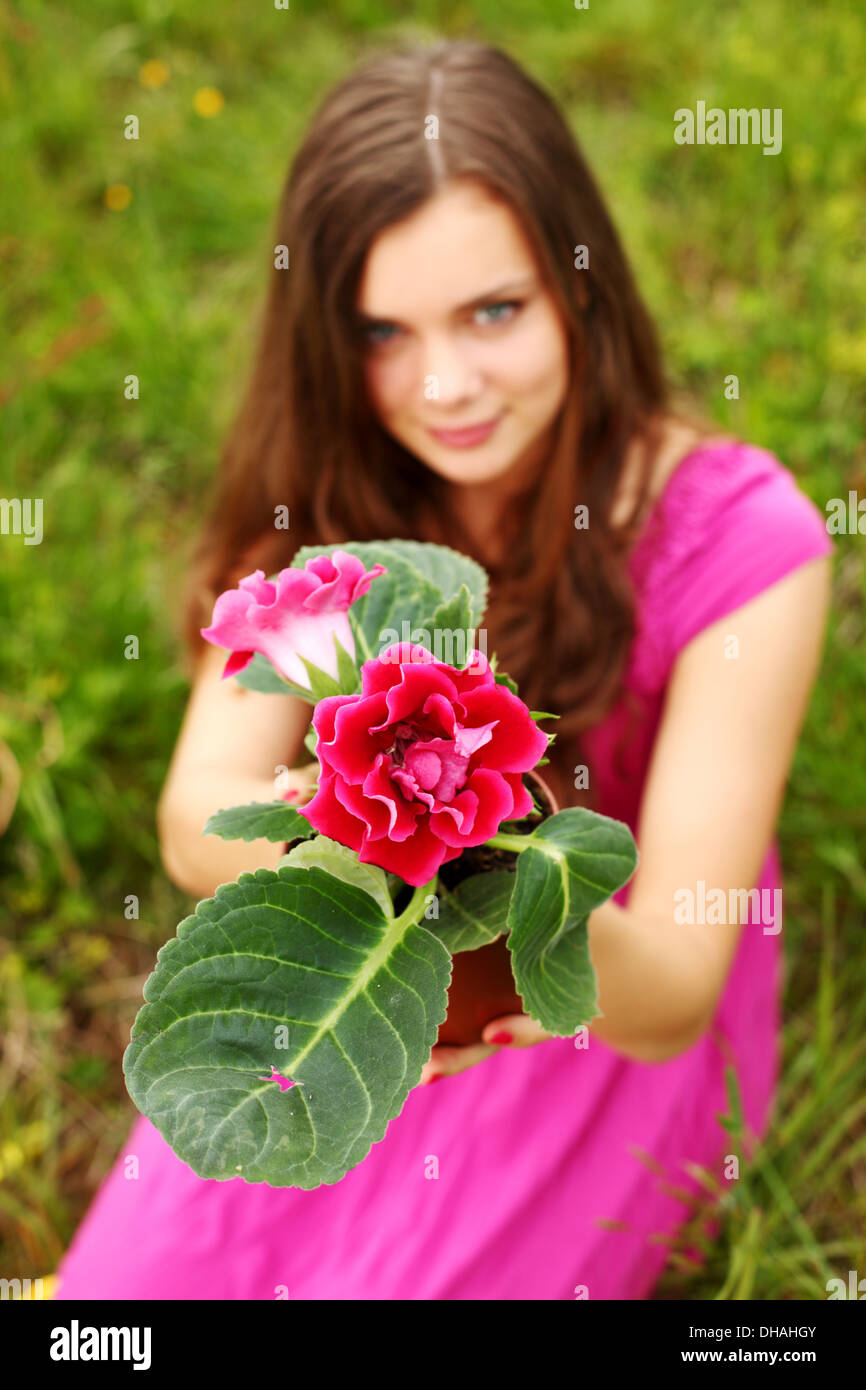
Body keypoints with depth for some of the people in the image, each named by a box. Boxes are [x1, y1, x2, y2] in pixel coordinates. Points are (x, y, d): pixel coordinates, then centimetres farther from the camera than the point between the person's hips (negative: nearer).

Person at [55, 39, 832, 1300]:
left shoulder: (737, 539, -25)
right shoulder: (324, 485, -12)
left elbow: (672, 1004, -25)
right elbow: (194, 824, -19)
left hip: (608, 1026, -2)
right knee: (128, 1282, -10)